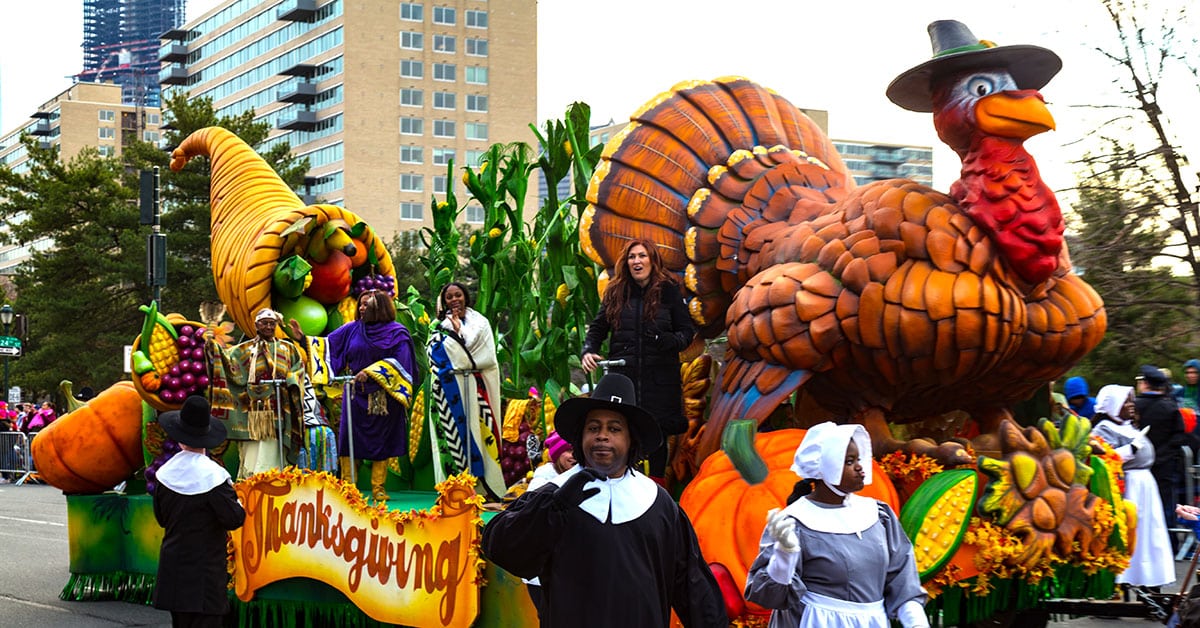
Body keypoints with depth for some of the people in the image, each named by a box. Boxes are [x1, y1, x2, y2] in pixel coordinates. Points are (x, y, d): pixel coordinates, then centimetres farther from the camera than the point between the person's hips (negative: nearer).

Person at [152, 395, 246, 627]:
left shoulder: (165, 473, 1)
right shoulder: (212, 474, -16)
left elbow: (161, 518, 12)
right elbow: (235, 519, -15)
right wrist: (233, 495, 2)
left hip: (172, 571, 6)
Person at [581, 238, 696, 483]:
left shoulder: (669, 291, 2)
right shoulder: (615, 292, 10)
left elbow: (687, 331, 3)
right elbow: (598, 327, 17)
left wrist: (670, 341, -18)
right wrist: (588, 351, -2)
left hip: (659, 378, -1)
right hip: (622, 375, 2)